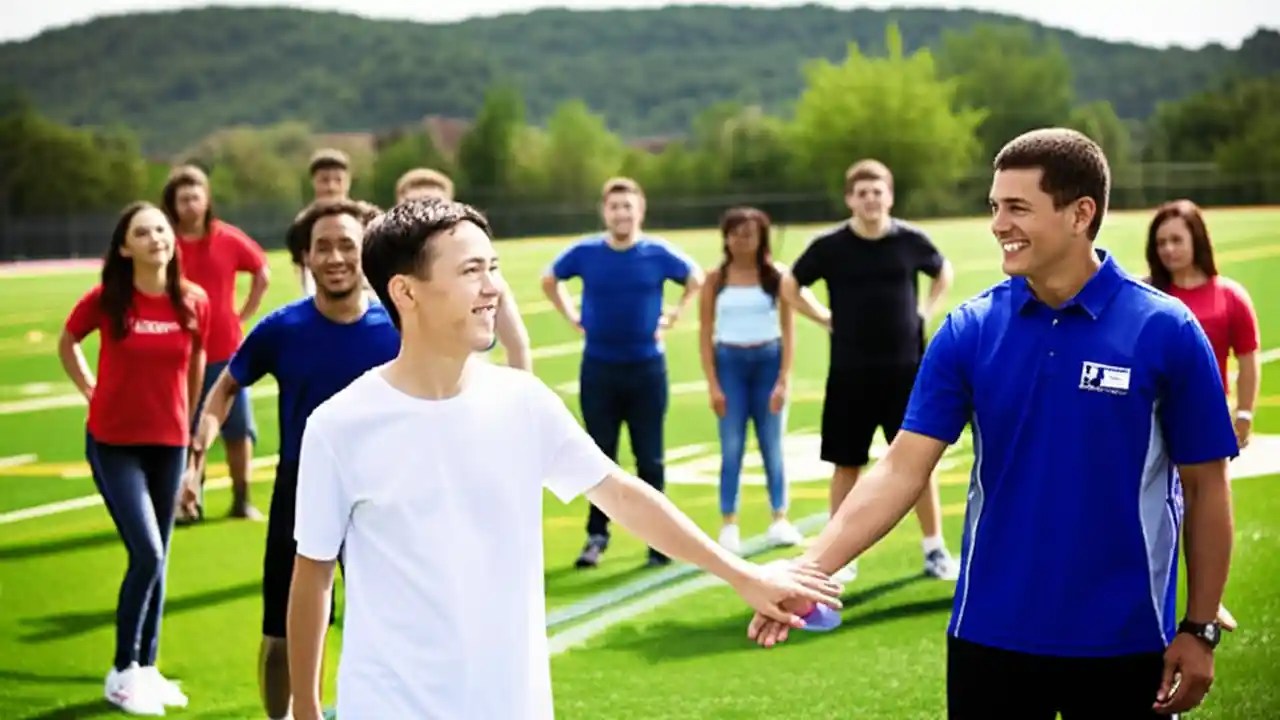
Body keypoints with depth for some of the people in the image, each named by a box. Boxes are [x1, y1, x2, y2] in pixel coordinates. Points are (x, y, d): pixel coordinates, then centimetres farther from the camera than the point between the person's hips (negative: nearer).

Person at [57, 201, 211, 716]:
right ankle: (122, 673, 3)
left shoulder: (194, 302, -6)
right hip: (113, 444, -3)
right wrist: (91, 391, 4)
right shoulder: (105, 300, -12)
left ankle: (147, 667, 24)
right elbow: (67, 344, 8)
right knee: (147, 554, -12)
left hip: (169, 444, 3)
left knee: (158, 558, 10)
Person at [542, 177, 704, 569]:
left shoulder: (658, 253, -6)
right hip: (598, 367, 1)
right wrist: (573, 317, 6)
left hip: (647, 367, -1)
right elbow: (549, 281, 14)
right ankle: (596, 535, 16)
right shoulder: (584, 253, -4)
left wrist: (673, 316, 4)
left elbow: (696, 279, 11)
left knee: (649, 458, 4)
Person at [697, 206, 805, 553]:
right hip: (729, 362, 0)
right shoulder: (715, 278, 0)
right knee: (731, 448, 0)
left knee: (772, 446, 5)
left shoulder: (776, 275, -2)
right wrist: (712, 384, -6)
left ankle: (780, 520, 12)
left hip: (768, 360, 0)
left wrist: (783, 380, -8)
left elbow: (788, 330, -1)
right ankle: (729, 526, 3)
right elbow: (705, 333, 0)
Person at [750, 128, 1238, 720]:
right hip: (991, 637, 2)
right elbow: (902, 469, -5)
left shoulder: (1166, 330, -8)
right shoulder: (969, 330, -2)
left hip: (1123, 643, -2)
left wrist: (1199, 630, -2)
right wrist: (809, 568, -17)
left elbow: (1204, 487, -2)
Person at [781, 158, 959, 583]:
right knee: (847, 465, 6)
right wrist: (826, 319, 0)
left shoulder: (911, 241, -3)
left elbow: (943, 273, 18)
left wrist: (926, 311, 6)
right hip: (851, 373, -1)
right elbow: (789, 286, 8)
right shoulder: (829, 246, -6)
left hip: (906, 370, 1)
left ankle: (935, 551, 14)